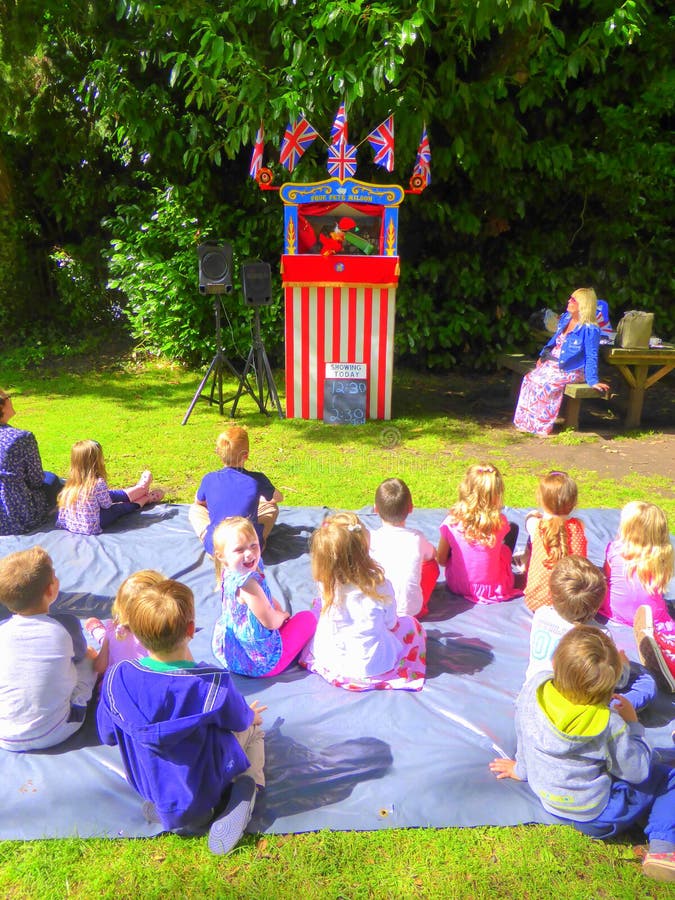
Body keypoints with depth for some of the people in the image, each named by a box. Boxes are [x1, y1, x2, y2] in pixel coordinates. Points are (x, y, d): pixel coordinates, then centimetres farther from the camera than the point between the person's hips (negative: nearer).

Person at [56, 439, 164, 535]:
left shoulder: (72, 481, -5)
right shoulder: (98, 483, -24)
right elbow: (107, 505, -9)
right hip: (90, 528, -6)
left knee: (109, 495, 18)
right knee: (121, 507, 14)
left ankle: (140, 491, 39)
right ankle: (146, 498, 39)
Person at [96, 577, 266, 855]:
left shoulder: (117, 678, -25)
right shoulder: (214, 684, -33)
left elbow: (108, 736, -6)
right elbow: (240, 720, -10)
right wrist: (251, 714, 15)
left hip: (147, 788, 3)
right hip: (202, 792, -3)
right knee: (253, 728, 23)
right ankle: (245, 787, -1)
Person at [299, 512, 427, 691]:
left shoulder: (325, 585, -18)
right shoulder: (379, 585, -24)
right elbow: (390, 623, -6)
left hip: (331, 662, 3)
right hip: (373, 666, -2)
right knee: (411, 623, 19)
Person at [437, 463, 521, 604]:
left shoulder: (452, 521, -19)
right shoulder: (500, 522, -21)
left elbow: (441, 560, -7)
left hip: (457, 586, 2)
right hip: (494, 588, -1)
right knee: (513, 527, 15)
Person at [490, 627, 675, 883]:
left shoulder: (535, 686, -18)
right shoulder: (609, 725, -29)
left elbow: (522, 735, 0)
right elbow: (637, 772, -12)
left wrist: (522, 768, 18)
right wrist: (632, 724, -1)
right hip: (595, 818, -6)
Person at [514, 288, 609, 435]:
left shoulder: (590, 329, -14)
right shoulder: (565, 318, 9)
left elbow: (591, 357, -13)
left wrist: (593, 381, -17)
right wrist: (542, 356, 16)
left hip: (571, 371, -8)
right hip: (552, 364, 8)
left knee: (548, 384, -29)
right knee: (530, 378, -14)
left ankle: (542, 426, -16)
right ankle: (526, 422, -10)